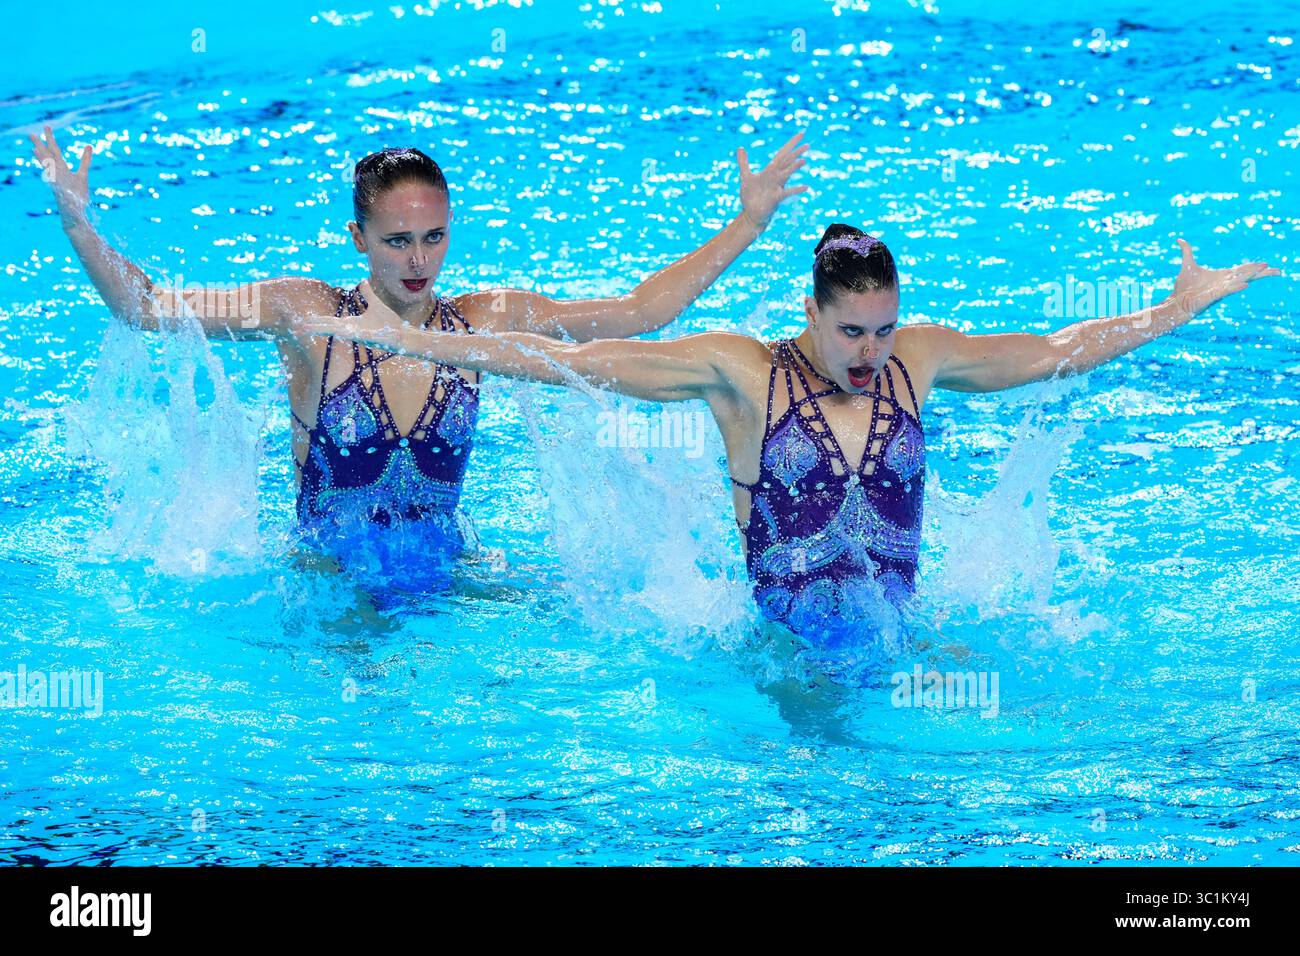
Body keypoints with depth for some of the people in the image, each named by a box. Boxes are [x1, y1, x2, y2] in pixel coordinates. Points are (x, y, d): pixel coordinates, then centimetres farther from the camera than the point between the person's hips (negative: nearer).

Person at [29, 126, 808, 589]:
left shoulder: (484, 323, -2)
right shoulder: (308, 317, -10)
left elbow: (641, 310, 3)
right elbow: (147, 307, -12)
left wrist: (749, 223, 0)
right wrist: (79, 228, -27)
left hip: (444, 565, 3)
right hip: (331, 576, -3)